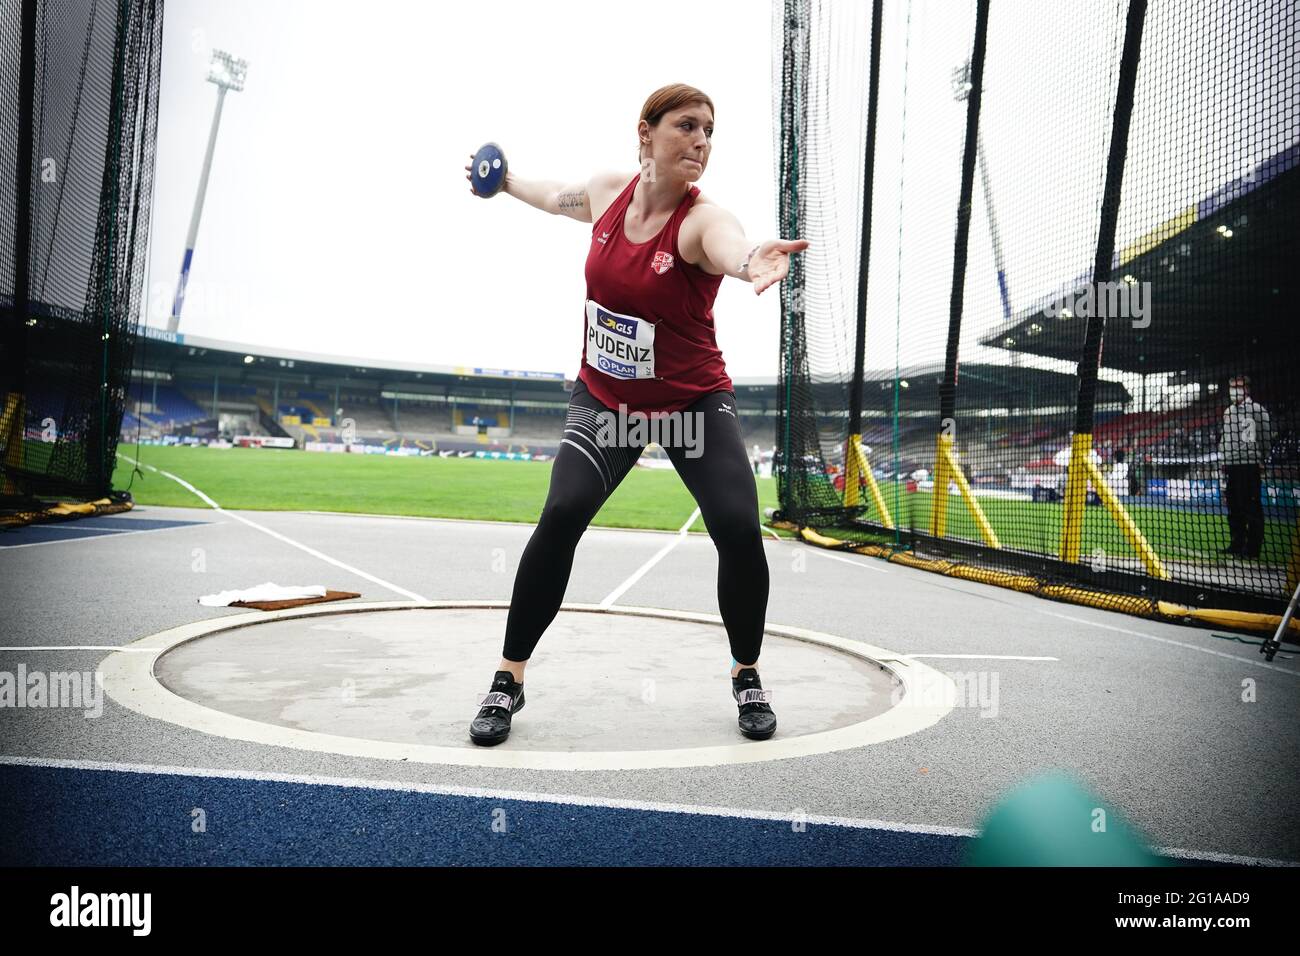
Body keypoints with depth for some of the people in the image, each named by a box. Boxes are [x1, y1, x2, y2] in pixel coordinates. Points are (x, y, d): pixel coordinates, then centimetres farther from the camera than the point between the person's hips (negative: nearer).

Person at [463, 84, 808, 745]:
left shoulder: (702, 219, -19)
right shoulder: (607, 193, -6)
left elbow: (728, 245, -46)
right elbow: (555, 196, 19)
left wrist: (752, 263, -69)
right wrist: (504, 181, 37)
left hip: (695, 404, -2)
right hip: (604, 400, 2)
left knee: (739, 529, -19)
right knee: (560, 517, -19)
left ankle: (747, 677, 9)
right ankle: (508, 681, -1)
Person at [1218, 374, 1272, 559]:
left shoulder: (1257, 410, -5)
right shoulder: (1228, 411, 17)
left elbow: (1266, 437, -6)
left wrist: (1260, 460, -6)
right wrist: (1222, 460, 17)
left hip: (1248, 464, -7)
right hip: (1230, 465, 7)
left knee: (1251, 507, -6)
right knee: (1233, 507, 11)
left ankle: (1253, 547, -2)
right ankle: (1236, 544, 18)